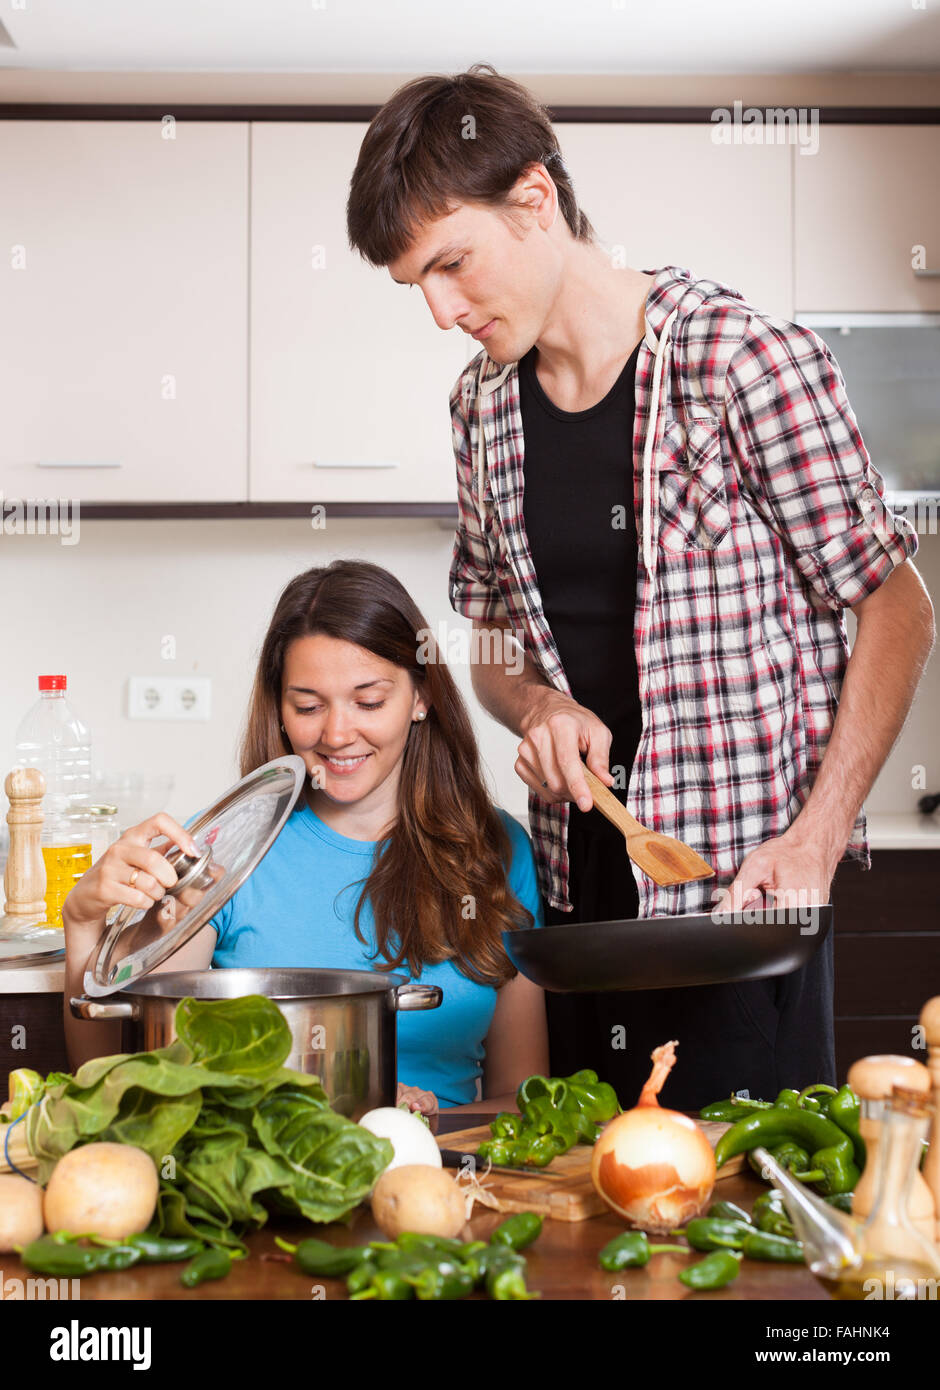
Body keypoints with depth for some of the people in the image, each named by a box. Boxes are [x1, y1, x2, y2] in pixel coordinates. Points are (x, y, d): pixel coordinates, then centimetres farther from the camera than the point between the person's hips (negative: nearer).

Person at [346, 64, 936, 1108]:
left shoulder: (747, 361, -10)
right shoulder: (482, 408, 9)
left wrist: (814, 839, -15)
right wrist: (536, 705, -3)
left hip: (740, 896, -5)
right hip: (570, 894, 5)